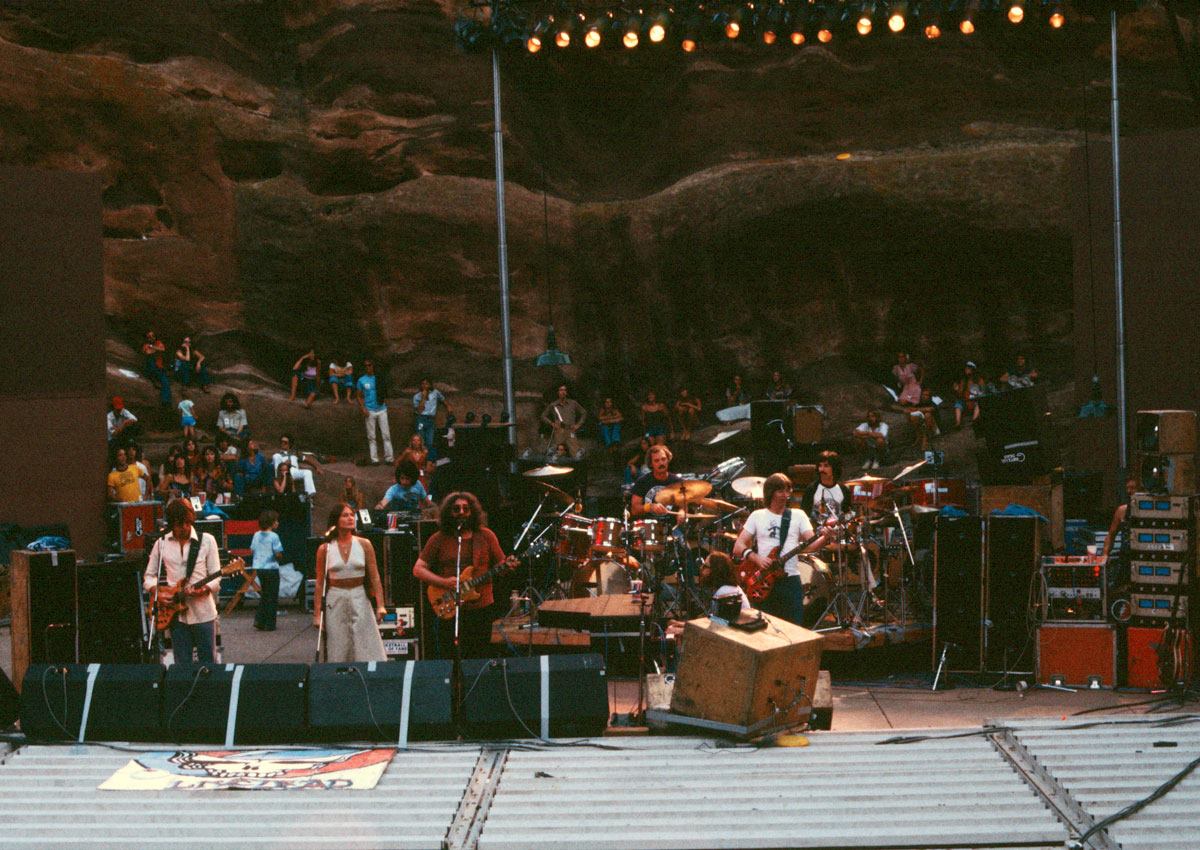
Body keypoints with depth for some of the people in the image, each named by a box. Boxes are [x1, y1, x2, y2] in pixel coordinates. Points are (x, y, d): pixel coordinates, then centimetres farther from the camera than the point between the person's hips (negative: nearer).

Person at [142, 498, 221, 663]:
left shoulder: (207, 541, 0)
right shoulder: (161, 544, 6)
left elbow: (216, 576, -1)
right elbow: (149, 576, 13)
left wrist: (205, 588, -21)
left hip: (203, 612, -2)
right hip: (176, 613, 2)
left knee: (208, 664, 3)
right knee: (182, 666, 6)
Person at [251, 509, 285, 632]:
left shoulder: (256, 535, 4)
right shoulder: (274, 536, -14)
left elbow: (252, 551, 9)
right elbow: (278, 554, -16)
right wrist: (279, 559, 5)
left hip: (258, 568, 6)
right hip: (271, 568, -6)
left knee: (264, 595, 19)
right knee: (272, 597, 4)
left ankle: (259, 621, 10)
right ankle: (269, 624, 6)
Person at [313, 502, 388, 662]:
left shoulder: (364, 545, 2)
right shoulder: (325, 549, 1)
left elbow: (374, 577, 0)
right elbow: (320, 583, 3)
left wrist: (380, 605, -10)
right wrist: (317, 614, -1)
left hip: (360, 601, 0)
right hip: (335, 602, 0)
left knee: (367, 654, -4)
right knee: (338, 654, 1)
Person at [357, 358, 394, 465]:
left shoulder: (379, 379, 7)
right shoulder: (362, 380, 4)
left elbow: (384, 394, 13)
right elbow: (360, 397, 6)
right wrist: (363, 409, -7)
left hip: (381, 410, 1)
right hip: (370, 411, -1)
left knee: (386, 435, -2)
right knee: (371, 437, 1)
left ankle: (389, 458, 0)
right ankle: (374, 459, 5)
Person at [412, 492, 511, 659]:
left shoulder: (485, 536, 6)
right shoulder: (439, 539, 2)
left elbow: (500, 565, 10)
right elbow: (418, 569, 0)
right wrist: (444, 582, -15)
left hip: (481, 609, 1)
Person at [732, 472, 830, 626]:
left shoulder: (798, 515, 8)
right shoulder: (757, 516, 8)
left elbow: (811, 544, -3)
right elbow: (738, 547, 4)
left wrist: (825, 538, -24)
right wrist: (756, 558, -14)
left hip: (791, 580, 0)